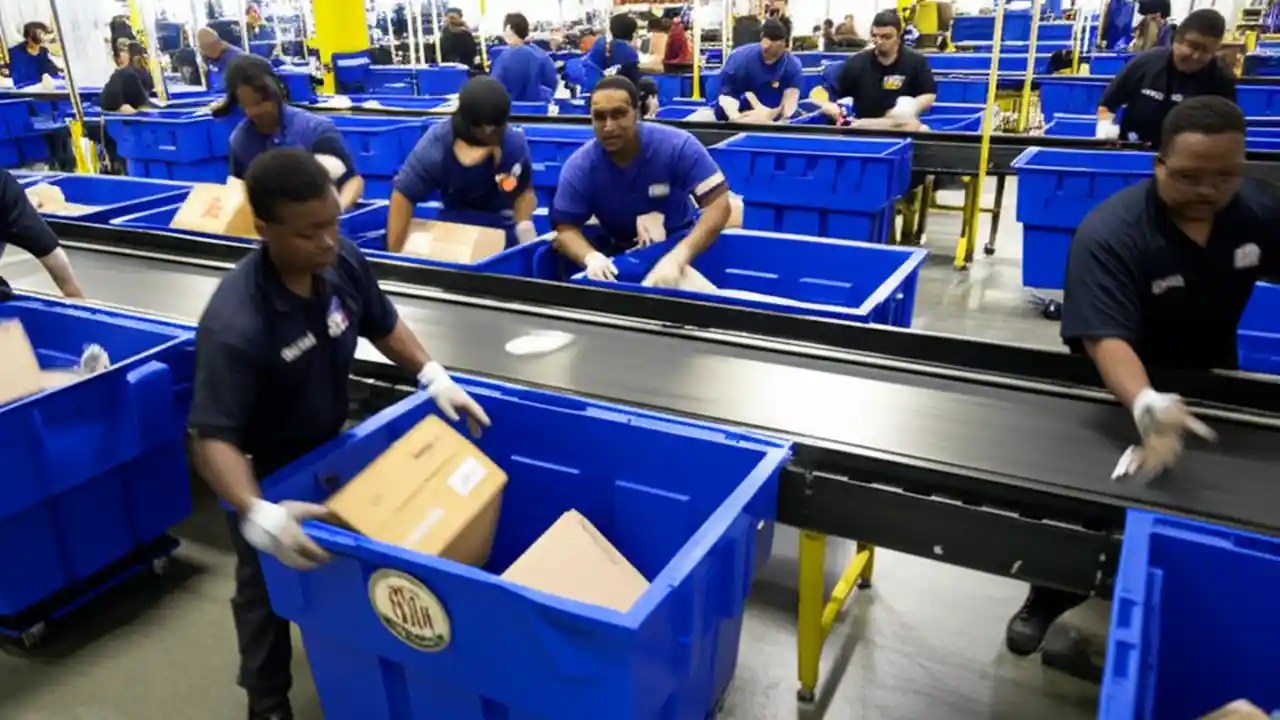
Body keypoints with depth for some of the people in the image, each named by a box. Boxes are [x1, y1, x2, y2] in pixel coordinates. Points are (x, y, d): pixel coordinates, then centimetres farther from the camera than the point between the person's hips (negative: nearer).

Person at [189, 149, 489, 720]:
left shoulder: (343, 263, -21)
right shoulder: (234, 323, -40)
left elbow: (382, 325, 0)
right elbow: (213, 438, -39)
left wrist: (433, 376, -10)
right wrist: (257, 514, -54)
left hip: (329, 447, 6)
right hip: (265, 470, -6)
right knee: (268, 590, 14)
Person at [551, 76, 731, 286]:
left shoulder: (677, 146, -20)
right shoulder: (579, 166, -14)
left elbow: (718, 204, -24)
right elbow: (566, 228, -11)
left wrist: (677, 258, -41)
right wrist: (591, 257, -37)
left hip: (678, 245, -2)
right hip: (617, 252, 2)